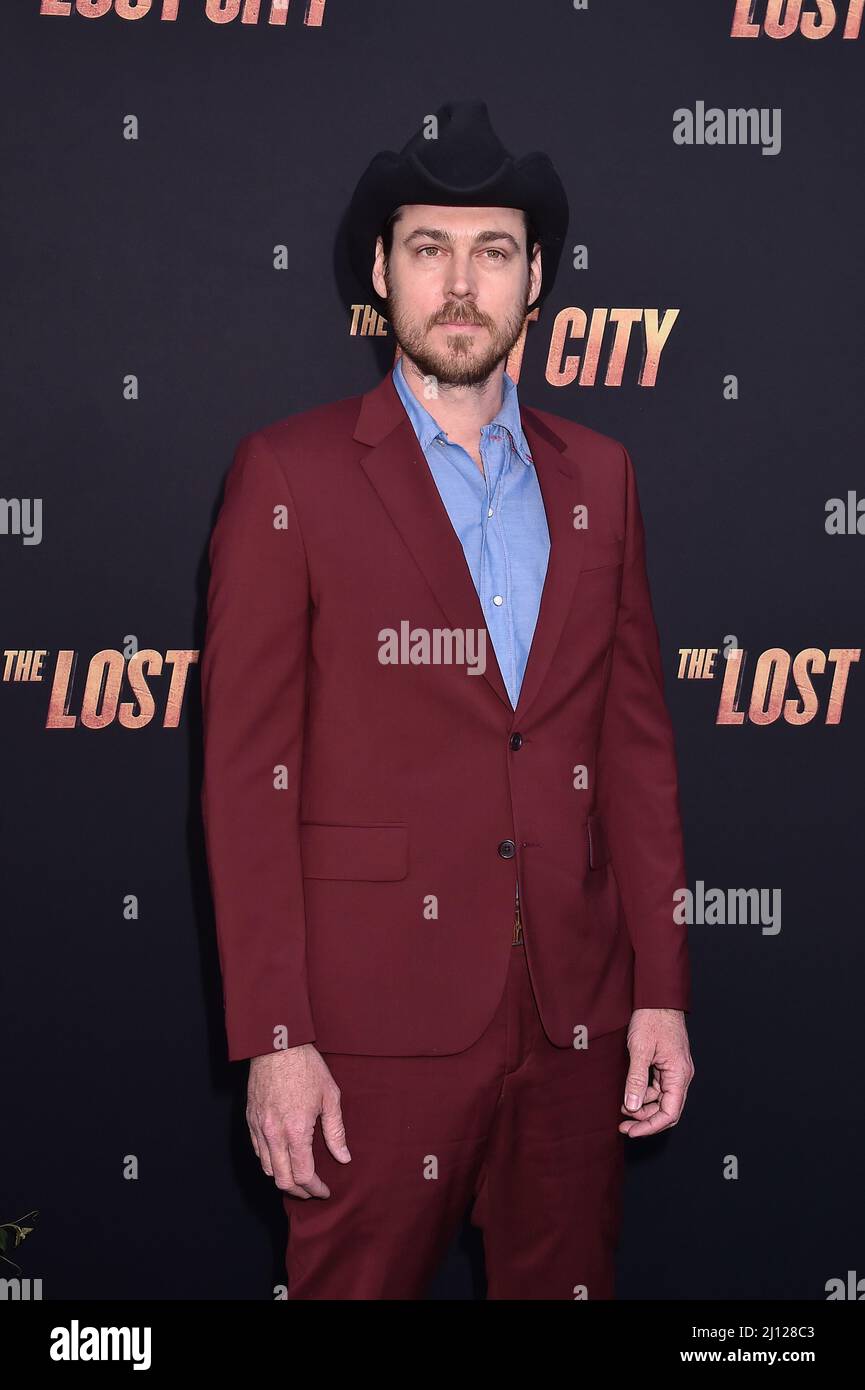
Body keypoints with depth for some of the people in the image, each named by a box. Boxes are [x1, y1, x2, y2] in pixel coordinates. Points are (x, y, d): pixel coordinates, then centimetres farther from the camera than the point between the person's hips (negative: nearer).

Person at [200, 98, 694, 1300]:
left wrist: (662, 988, 4)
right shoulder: (293, 474, -4)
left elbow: (637, 740, 9)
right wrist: (272, 1041, -11)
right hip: (378, 1022, -3)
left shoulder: (597, 475, 9)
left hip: (577, 1015, 4)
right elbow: (248, 772, -7)